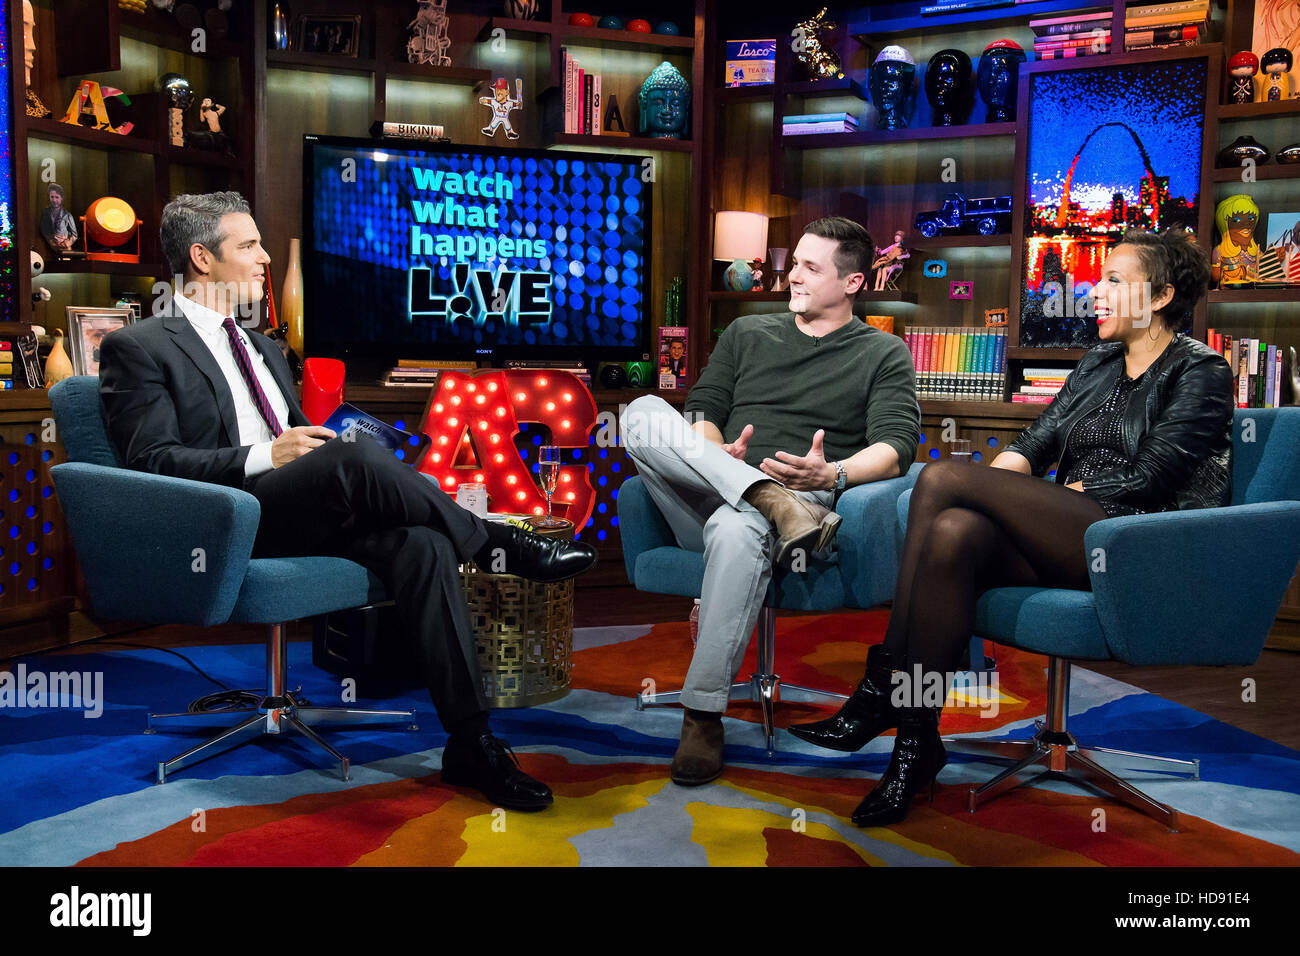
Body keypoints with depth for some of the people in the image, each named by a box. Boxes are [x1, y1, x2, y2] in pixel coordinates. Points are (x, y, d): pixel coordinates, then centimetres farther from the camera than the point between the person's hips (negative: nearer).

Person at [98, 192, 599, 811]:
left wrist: (329, 451, 5)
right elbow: (155, 460, -8)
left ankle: (469, 742, -24)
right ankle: (502, 547, -17)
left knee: (419, 545, -23)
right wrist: (265, 457, -19)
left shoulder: (262, 348, 29)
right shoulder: (137, 348, 4)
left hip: (302, 517, 7)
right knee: (354, 458, -33)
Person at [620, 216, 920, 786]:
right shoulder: (746, 334, 27)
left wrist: (832, 474, -21)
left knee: (736, 530, -41)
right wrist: (717, 455, -7)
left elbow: (896, 448, 0)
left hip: (808, 497, -4)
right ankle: (777, 503, -36)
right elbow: (702, 411, 18)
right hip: (709, 499, 4)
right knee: (644, 413, -24)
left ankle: (703, 716, -33)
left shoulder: (884, 356, 15)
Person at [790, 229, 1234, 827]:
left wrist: (1055, 495, -5)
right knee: (954, 532, -29)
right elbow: (1034, 444, 15)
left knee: (942, 478, -23)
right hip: (1069, 543, 6)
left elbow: (1149, 478, -9)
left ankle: (881, 688, -20)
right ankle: (915, 741, -29)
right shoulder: (1098, 364, 24)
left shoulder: (1200, 373, 3)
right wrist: (998, 486, -6)